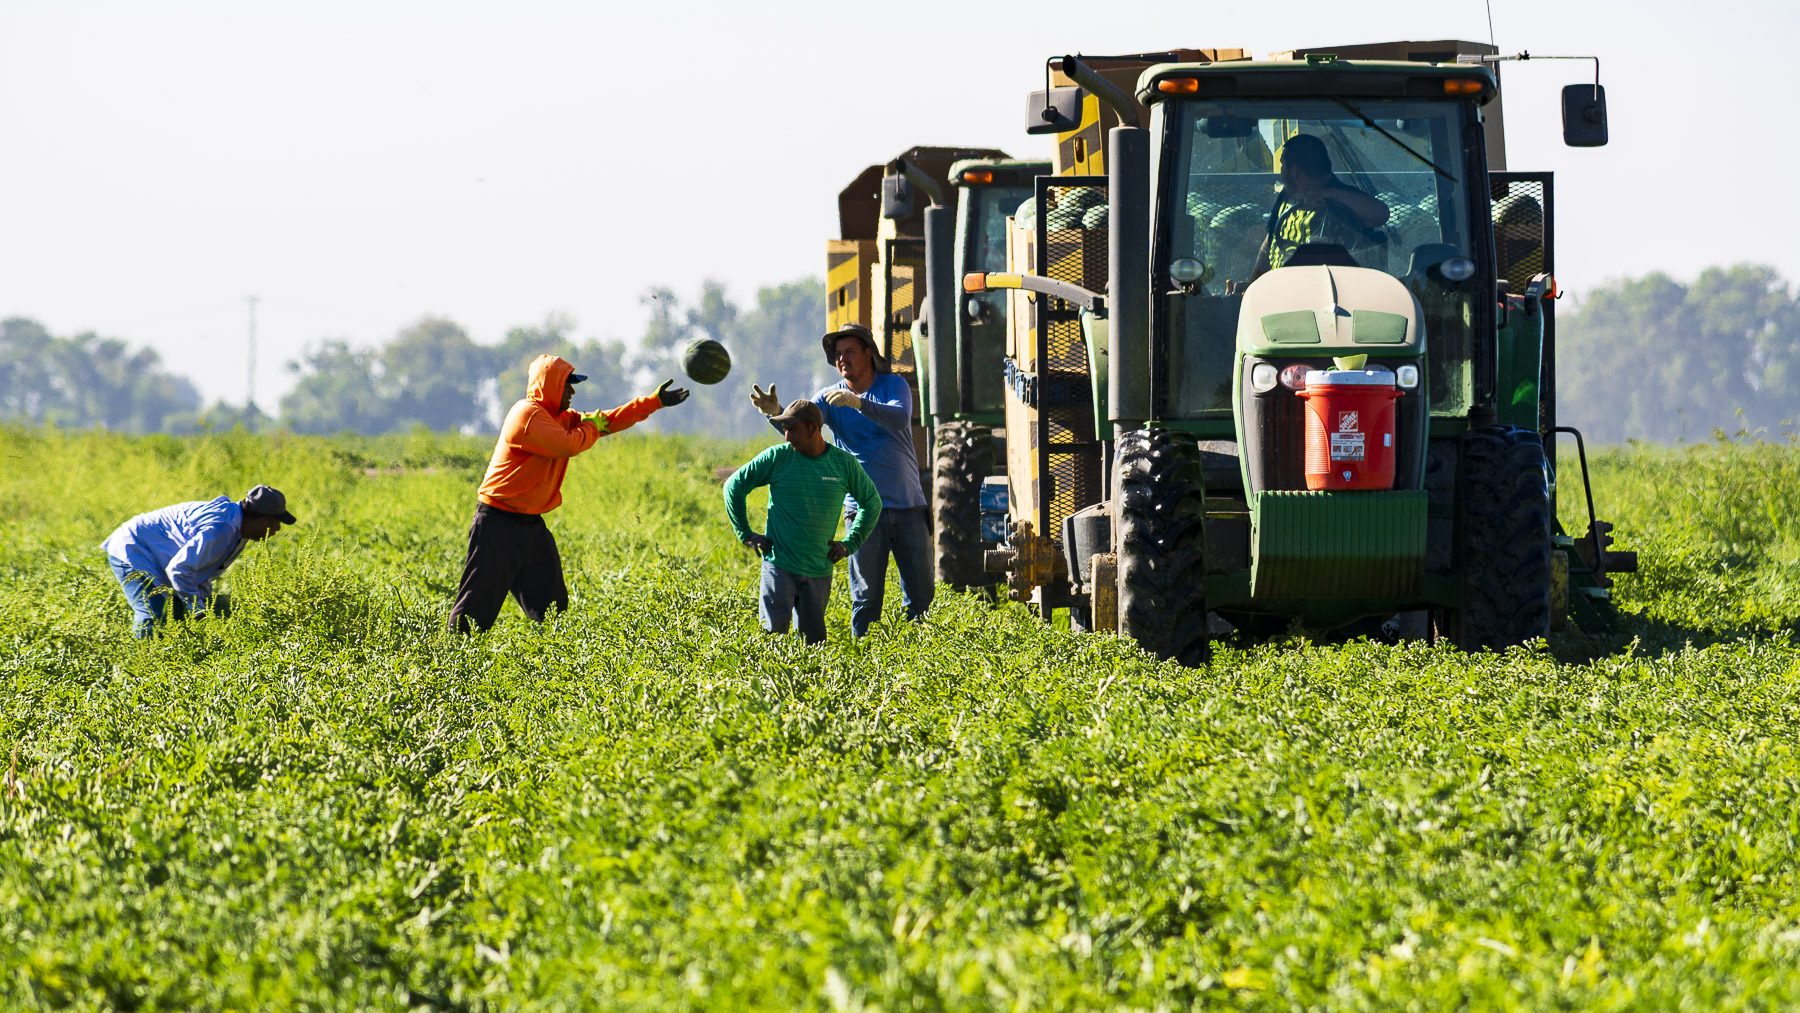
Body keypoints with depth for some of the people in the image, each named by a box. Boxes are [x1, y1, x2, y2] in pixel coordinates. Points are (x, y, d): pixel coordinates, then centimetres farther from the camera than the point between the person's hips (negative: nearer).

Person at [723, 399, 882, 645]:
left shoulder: (844, 463, 2)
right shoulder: (777, 457, -2)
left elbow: (871, 502, 17)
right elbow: (734, 485, 6)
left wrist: (849, 544, 8)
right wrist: (745, 535, 2)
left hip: (819, 571, 2)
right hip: (779, 566, -2)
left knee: (814, 638, 3)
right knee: (774, 630, -12)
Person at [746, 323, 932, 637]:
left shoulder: (894, 386, 0)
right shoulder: (831, 398, 3)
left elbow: (899, 419, -21)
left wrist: (858, 403, -37)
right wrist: (774, 411, -37)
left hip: (908, 505, 0)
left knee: (921, 591, 4)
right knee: (866, 595, -3)